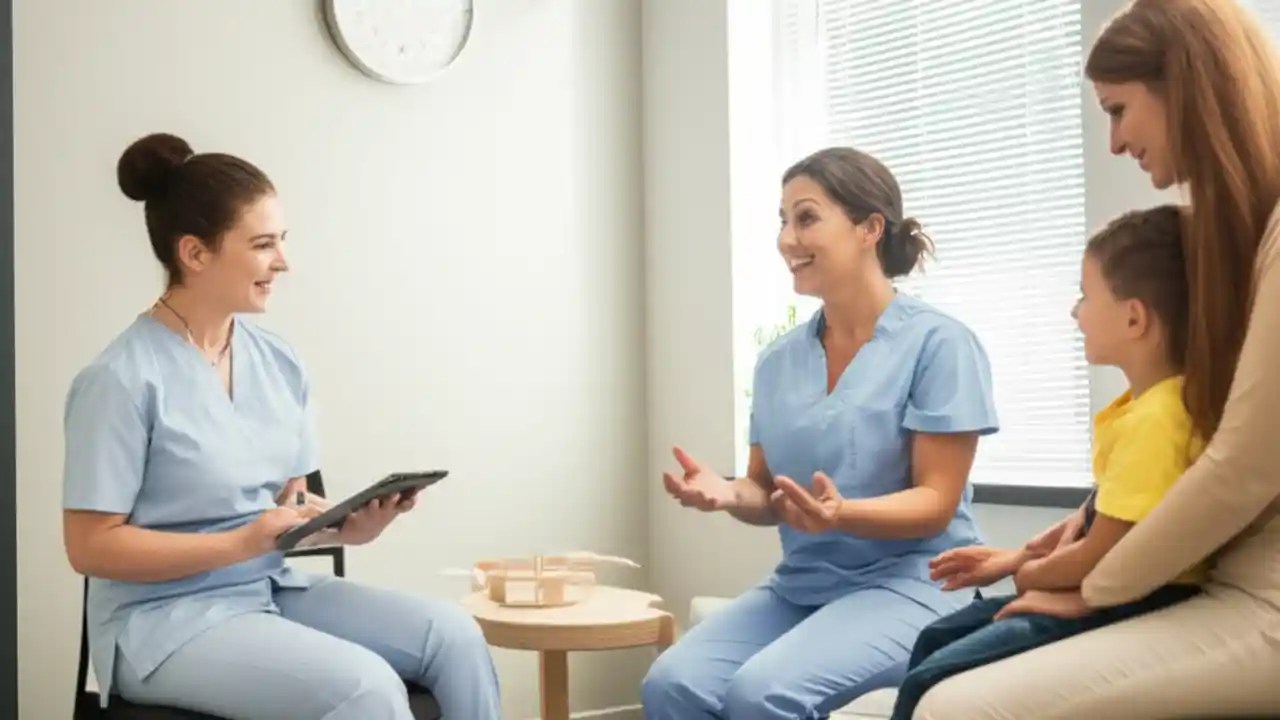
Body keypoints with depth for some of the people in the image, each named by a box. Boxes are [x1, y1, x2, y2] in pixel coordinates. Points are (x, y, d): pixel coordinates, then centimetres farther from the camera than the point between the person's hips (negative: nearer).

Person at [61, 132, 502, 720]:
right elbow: (91, 546, -14)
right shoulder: (122, 379, -15)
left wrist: (356, 523, -11)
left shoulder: (280, 362, 4)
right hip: (166, 618, -6)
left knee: (455, 637, -12)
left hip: (274, 590, 6)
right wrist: (242, 543, -21)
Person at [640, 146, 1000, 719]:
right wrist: (728, 493, -10)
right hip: (797, 585, 5)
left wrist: (840, 513, -29)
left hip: (906, 584, -5)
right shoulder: (777, 361, 11)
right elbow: (767, 493, 13)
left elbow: (935, 504, -10)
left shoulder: (938, 343, -7)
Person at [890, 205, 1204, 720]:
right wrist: (1017, 557, 13)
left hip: (1135, 606, -11)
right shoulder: (1141, 405, 8)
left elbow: (1097, 554, -23)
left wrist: (1030, 574, -3)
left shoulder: (1153, 420, -26)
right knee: (934, 640, 17)